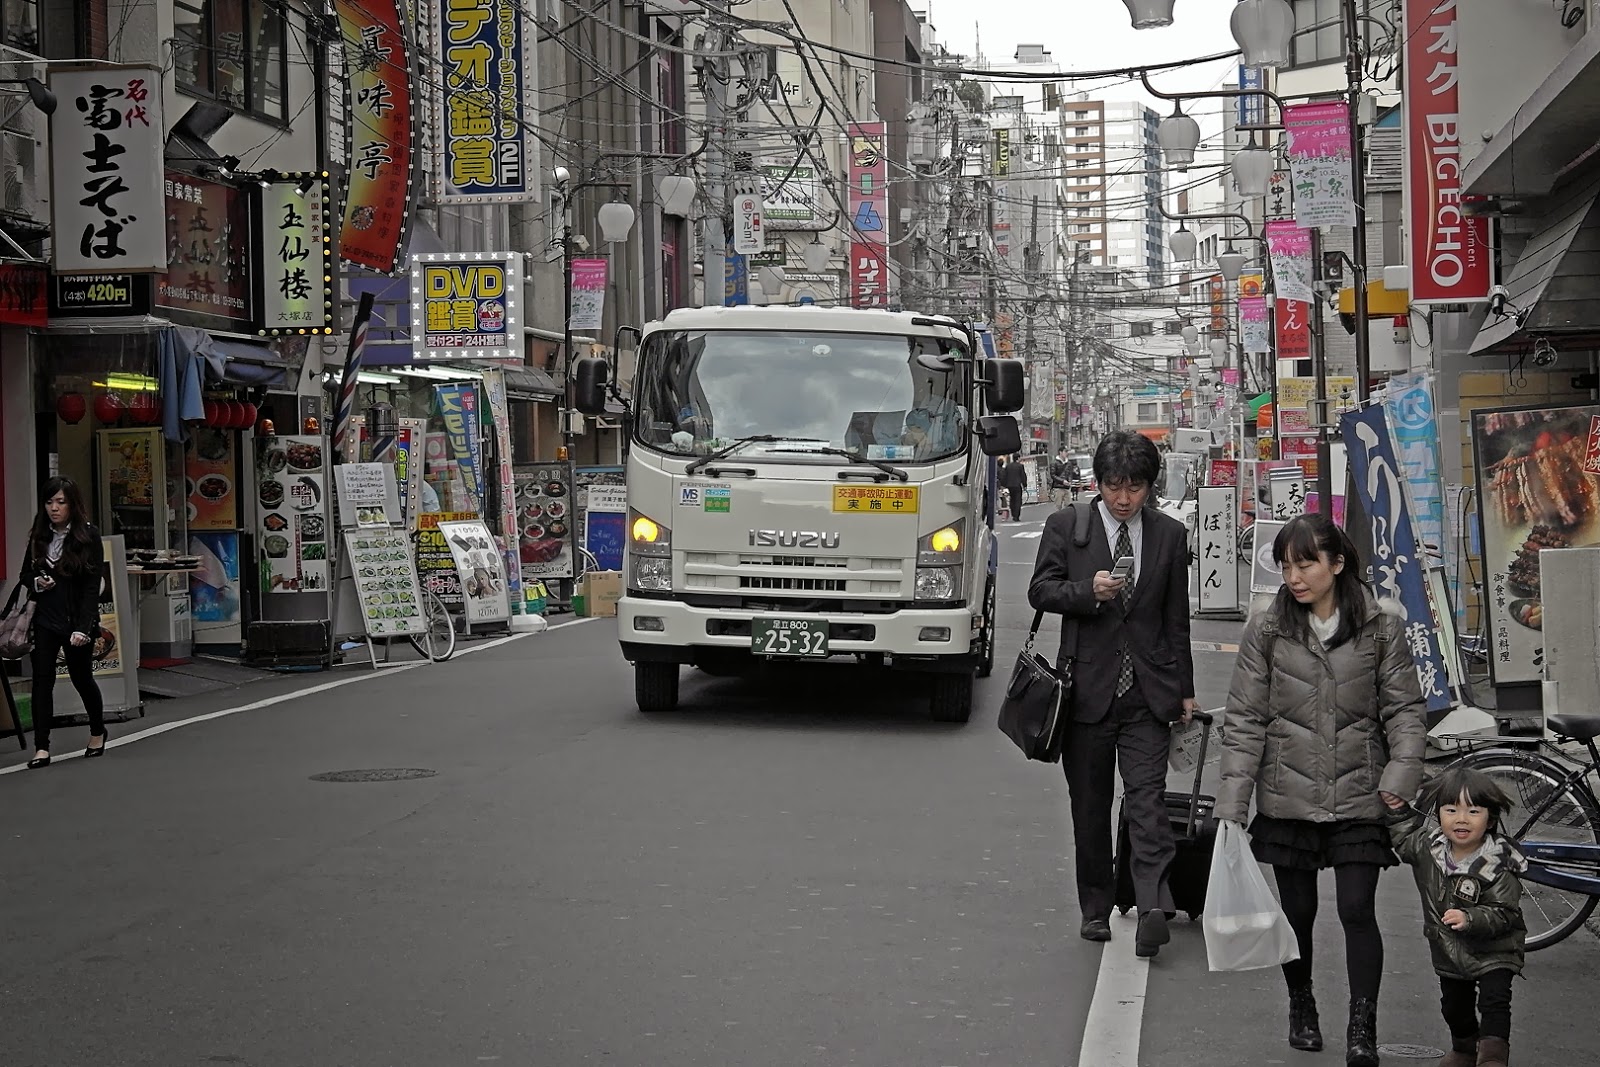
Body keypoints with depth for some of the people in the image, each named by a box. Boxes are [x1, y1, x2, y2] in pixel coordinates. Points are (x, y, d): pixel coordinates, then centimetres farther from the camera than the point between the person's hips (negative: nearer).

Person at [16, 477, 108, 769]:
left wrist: (83, 627, -20)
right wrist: (36, 583, -10)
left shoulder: (88, 537, -9)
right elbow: (25, 574, 15)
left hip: (77, 620, -3)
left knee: (81, 677, 10)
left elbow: (92, 586, -13)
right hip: (45, 619, 3)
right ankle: (41, 748, -7)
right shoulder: (39, 536, 4)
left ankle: (98, 731, 35)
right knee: (42, 678, -6)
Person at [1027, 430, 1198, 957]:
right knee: (1090, 806, 8)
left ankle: (1153, 908, -20)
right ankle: (1096, 909, 19)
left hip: (1147, 693, 0)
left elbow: (1176, 619, 12)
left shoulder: (1170, 535, 8)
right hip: (1088, 689, 0)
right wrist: (1089, 591, -17)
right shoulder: (1066, 526, 3)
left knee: (1147, 799, -12)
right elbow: (1040, 591, 1)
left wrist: (1184, 691, 12)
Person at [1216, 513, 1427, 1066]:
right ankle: (1301, 1007, 31)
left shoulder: (1382, 628, -1)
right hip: (1288, 800, 1)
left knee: (1358, 910, -6)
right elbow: (1244, 722, -1)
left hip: (1358, 798, -1)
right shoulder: (1266, 631, -1)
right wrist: (1231, 803, -6)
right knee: (1297, 911, 11)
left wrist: (1400, 779, -12)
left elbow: (1405, 710, 2)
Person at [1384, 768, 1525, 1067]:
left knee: (1494, 1000, -19)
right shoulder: (1427, 846, -11)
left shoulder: (1498, 867, -27)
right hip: (1449, 950, 6)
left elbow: (1503, 914, -28)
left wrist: (1470, 919, -41)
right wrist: (1399, 809, 0)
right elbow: (1405, 838, 12)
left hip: (1493, 952, -6)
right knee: (1454, 1006, 20)